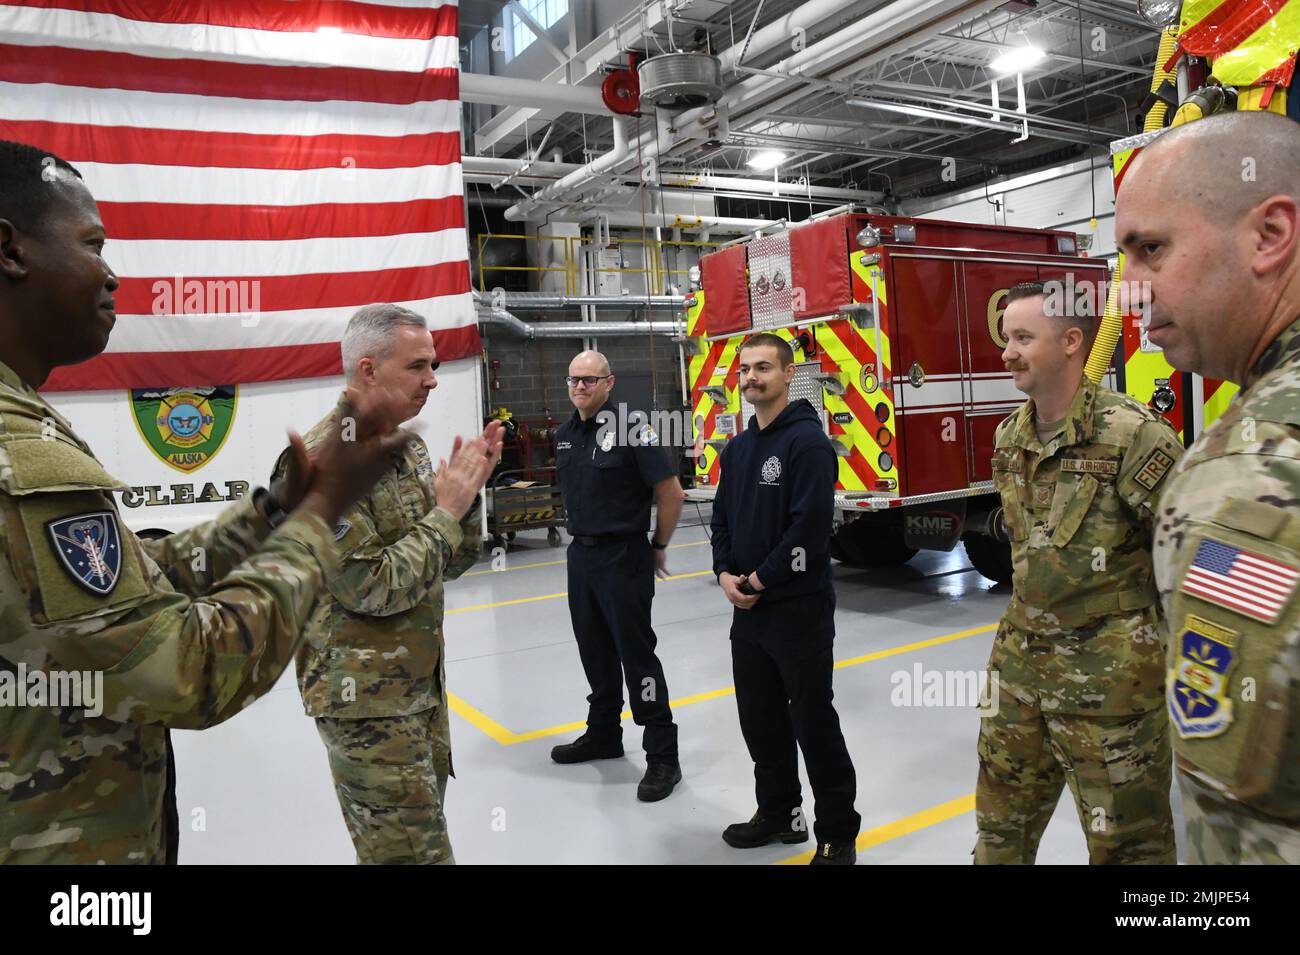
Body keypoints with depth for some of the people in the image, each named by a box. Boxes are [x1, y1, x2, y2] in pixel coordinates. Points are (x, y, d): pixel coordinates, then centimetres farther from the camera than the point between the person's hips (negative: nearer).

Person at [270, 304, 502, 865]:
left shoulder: (409, 450, 8)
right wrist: (446, 512, -16)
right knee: (415, 852, 0)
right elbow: (372, 589, -24)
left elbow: (450, 563, 10)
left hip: (421, 684, 8)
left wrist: (467, 490, -5)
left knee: (420, 827, 19)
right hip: (367, 699, -8)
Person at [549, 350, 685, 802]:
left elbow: (672, 494, -15)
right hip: (581, 553, 7)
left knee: (636, 653, -3)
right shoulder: (564, 434, 8)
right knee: (595, 650, 17)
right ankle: (603, 734, 34)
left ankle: (662, 756, 7)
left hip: (623, 557, -7)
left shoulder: (630, 426, -15)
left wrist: (658, 547, -5)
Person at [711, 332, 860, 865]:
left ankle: (838, 835, 17)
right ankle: (779, 812, 34)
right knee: (759, 718, 16)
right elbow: (722, 517, 15)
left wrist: (758, 581, -14)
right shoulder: (737, 448, 12)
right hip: (747, 610, 8)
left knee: (812, 722, 2)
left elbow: (810, 527, -20)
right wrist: (726, 574, -2)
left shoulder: (807, 440, -13)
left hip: (799, 608, -7)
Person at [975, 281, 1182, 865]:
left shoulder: (1134, 434, -17)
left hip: (1108, 680, -6)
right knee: (1001, 820, 19)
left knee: (1126, 840, 11)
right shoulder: (1009, 437, 6)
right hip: (1020, 664, 7)